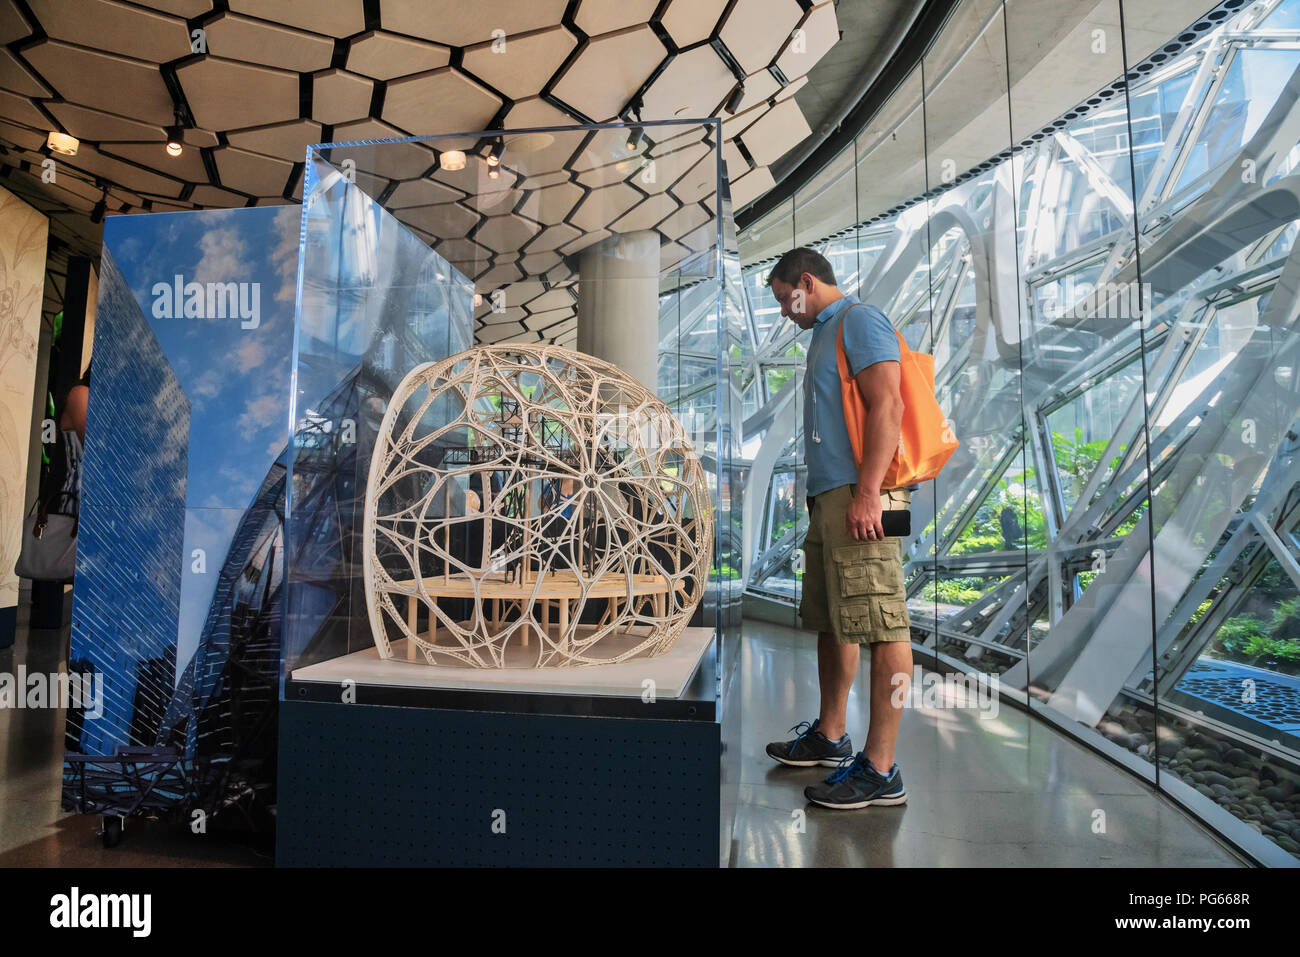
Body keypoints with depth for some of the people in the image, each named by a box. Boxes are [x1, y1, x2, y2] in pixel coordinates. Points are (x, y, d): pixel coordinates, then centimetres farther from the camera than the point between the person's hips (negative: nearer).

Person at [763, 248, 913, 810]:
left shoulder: (859, 321, -4)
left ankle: (880, 771, -2)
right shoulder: (825, 334, 26)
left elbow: (888, 407, -16)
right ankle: (830, 737, 30)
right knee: (831, 623, 16)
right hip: (828, 497, 11)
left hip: (859, 495, -11)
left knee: (882, 627, -7)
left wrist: (867, 493, -24)